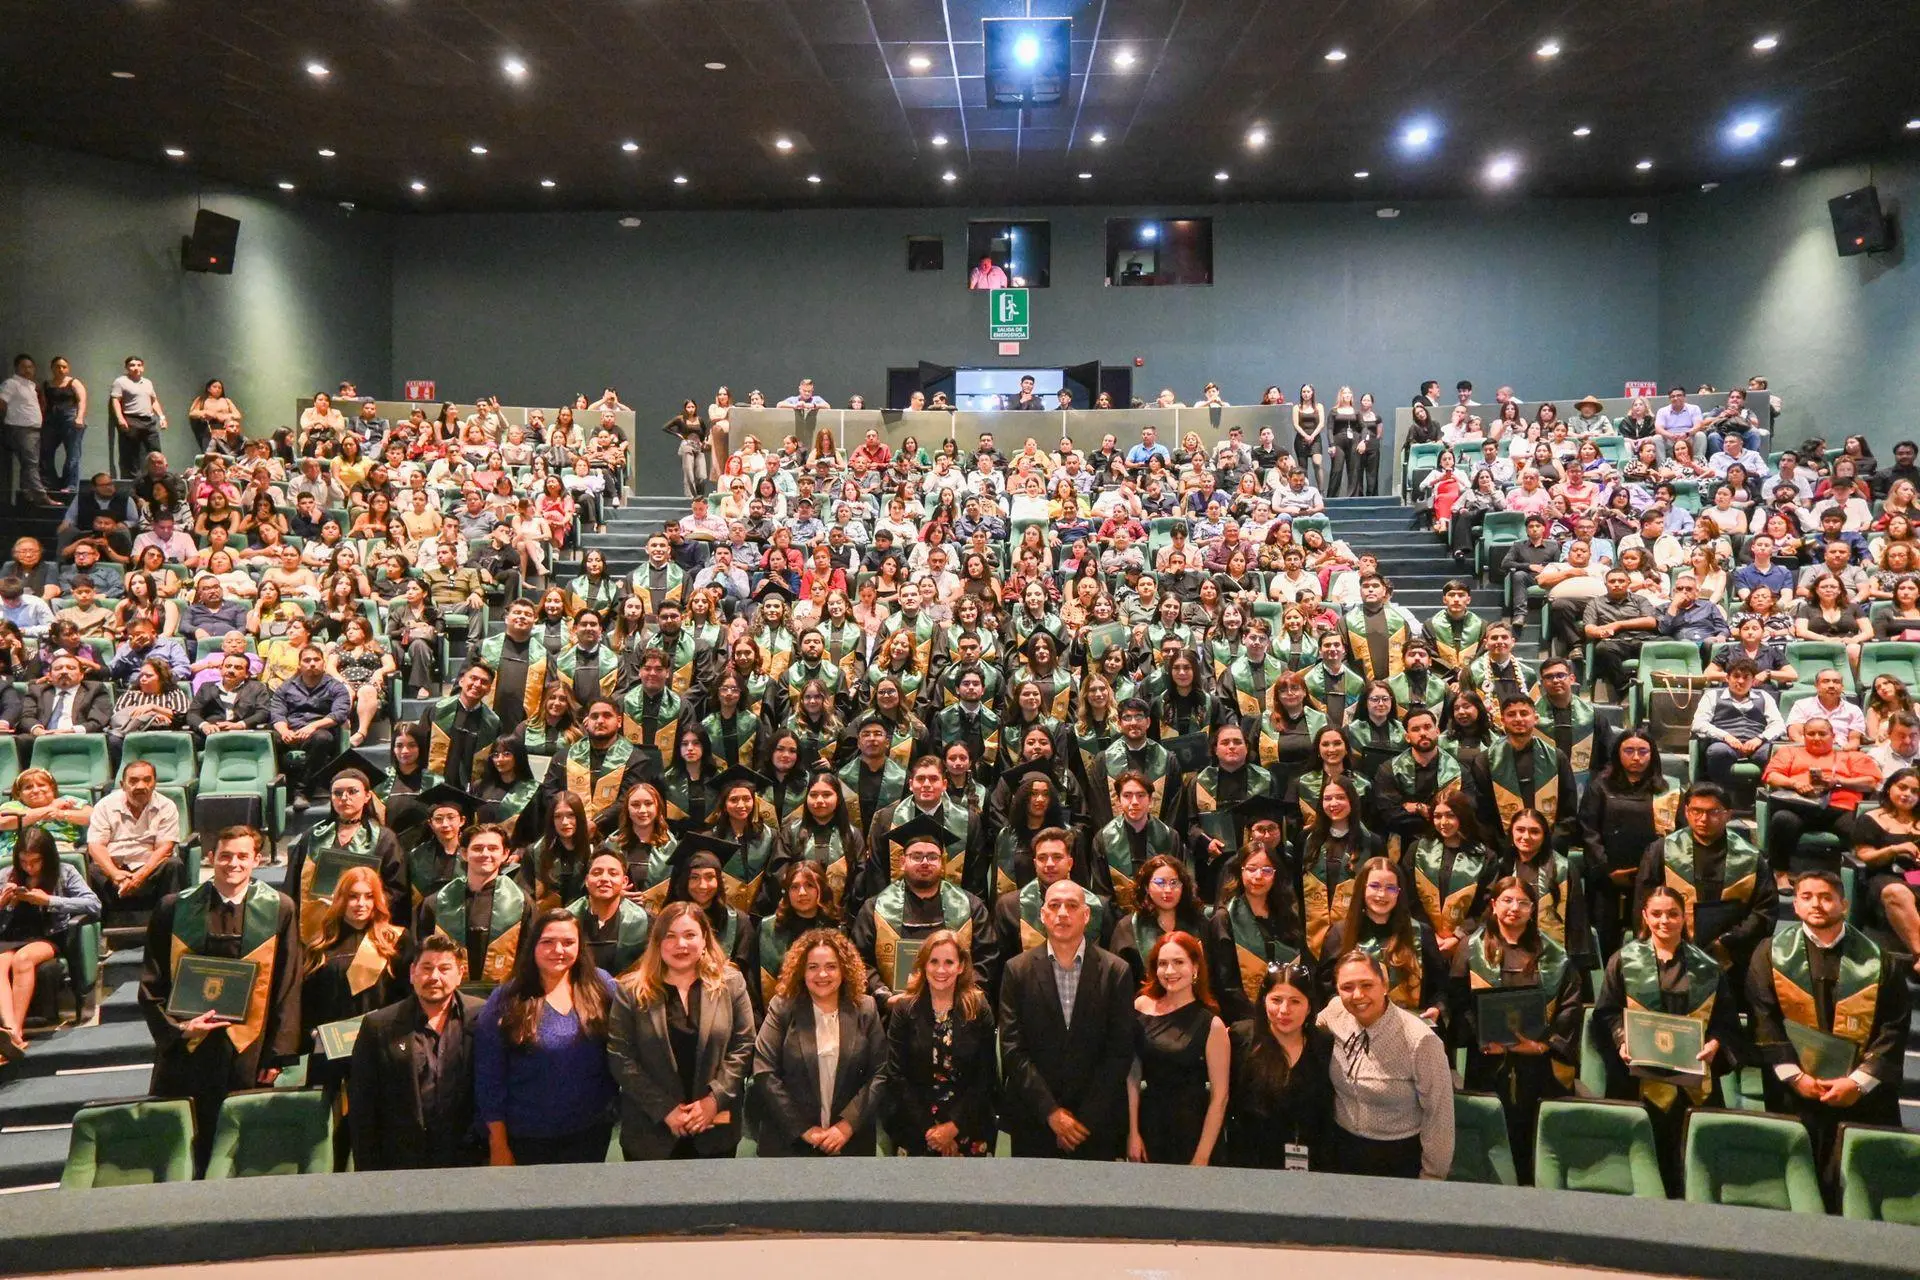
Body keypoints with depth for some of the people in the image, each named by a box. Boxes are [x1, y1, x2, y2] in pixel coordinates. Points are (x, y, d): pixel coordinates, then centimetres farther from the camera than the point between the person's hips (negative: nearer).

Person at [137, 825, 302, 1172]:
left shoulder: (279, 910, -1)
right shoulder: (175, 909, 1)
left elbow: (288, 988, 1)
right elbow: (152, 985, 4)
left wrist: (278, 1053, -3)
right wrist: (176, 1027, -11)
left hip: (247, 1053, 0)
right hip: (185, 1051, 1)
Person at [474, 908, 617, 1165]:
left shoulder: (601, 987, -1)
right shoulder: (506, 999, -6)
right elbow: (489, 1076, -5)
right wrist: (499, 1146, -6)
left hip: (592, 1134, 2)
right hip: (527, 1141, -1)